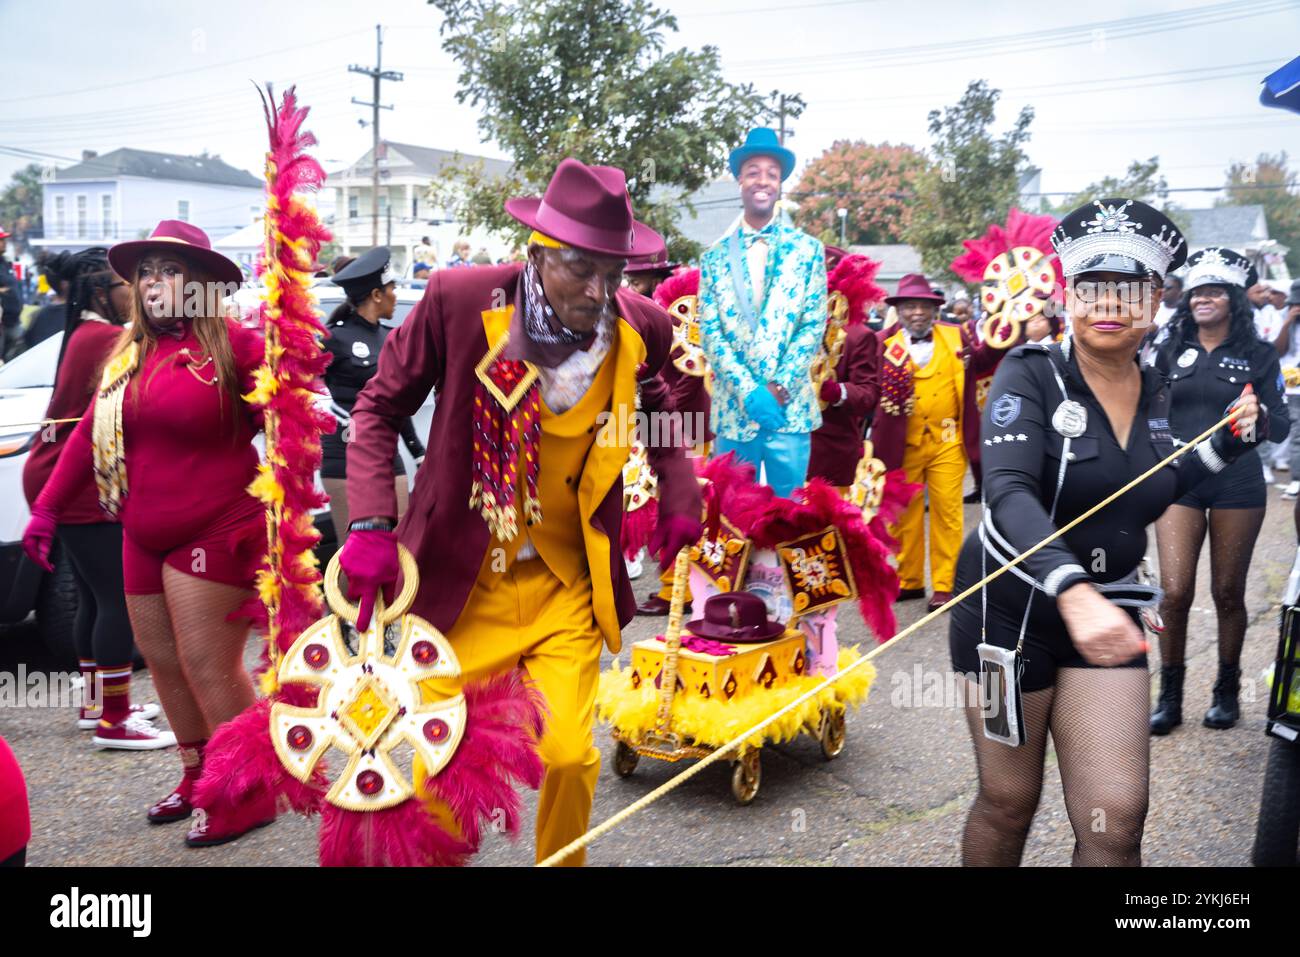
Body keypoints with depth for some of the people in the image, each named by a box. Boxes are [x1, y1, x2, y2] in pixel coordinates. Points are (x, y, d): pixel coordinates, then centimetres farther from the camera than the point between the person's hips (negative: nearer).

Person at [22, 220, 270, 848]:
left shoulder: (233, 346, -12)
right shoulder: (128, 351, 10)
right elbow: (90, 431, 14)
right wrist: (48, 508, 15)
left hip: (217, 534, -8)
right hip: (145, 538, 8)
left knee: (207, 666, -5)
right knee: (162, 659, 16)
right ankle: (197, 776, 34)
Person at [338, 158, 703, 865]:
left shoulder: (641, 329, -7)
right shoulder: (458, 301, -16)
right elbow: (379, 408, -3)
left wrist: (679, 494, 7)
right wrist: (371, 526, -14)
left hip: (567, 587, 2)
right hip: (463, 582, -1)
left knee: (568, 756, -5)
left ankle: (562, 860, 28)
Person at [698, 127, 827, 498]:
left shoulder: (807, 249, 6)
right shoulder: (715, 255, 8)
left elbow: (814, 325, 0)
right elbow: (709, 330, 1)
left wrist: (778, 388, -12)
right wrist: (748, 391, -11)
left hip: (789, 408, -1)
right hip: (732, 408, 1)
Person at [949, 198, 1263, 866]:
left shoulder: (1158, 395, 4)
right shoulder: (1030, 374, -13)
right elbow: (1008, 490, -30)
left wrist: (1225, 443, 7)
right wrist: (1072, 589, -45)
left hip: (1107, 608, 5)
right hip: (1010, 607, -4)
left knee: (1116, 822, 0)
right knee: (1009, 803, 8)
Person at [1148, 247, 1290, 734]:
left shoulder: (1258, 354, 1)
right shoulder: (1172, 350, 6)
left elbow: (1281, 429, -1)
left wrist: (1261, 417, -22)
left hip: (1237, 485, -1)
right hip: (1179, 480, 1)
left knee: (1228, 592, 7)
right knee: (1175, 591, -5)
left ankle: (1227, 692, 24)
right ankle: (1170, 695, 10)